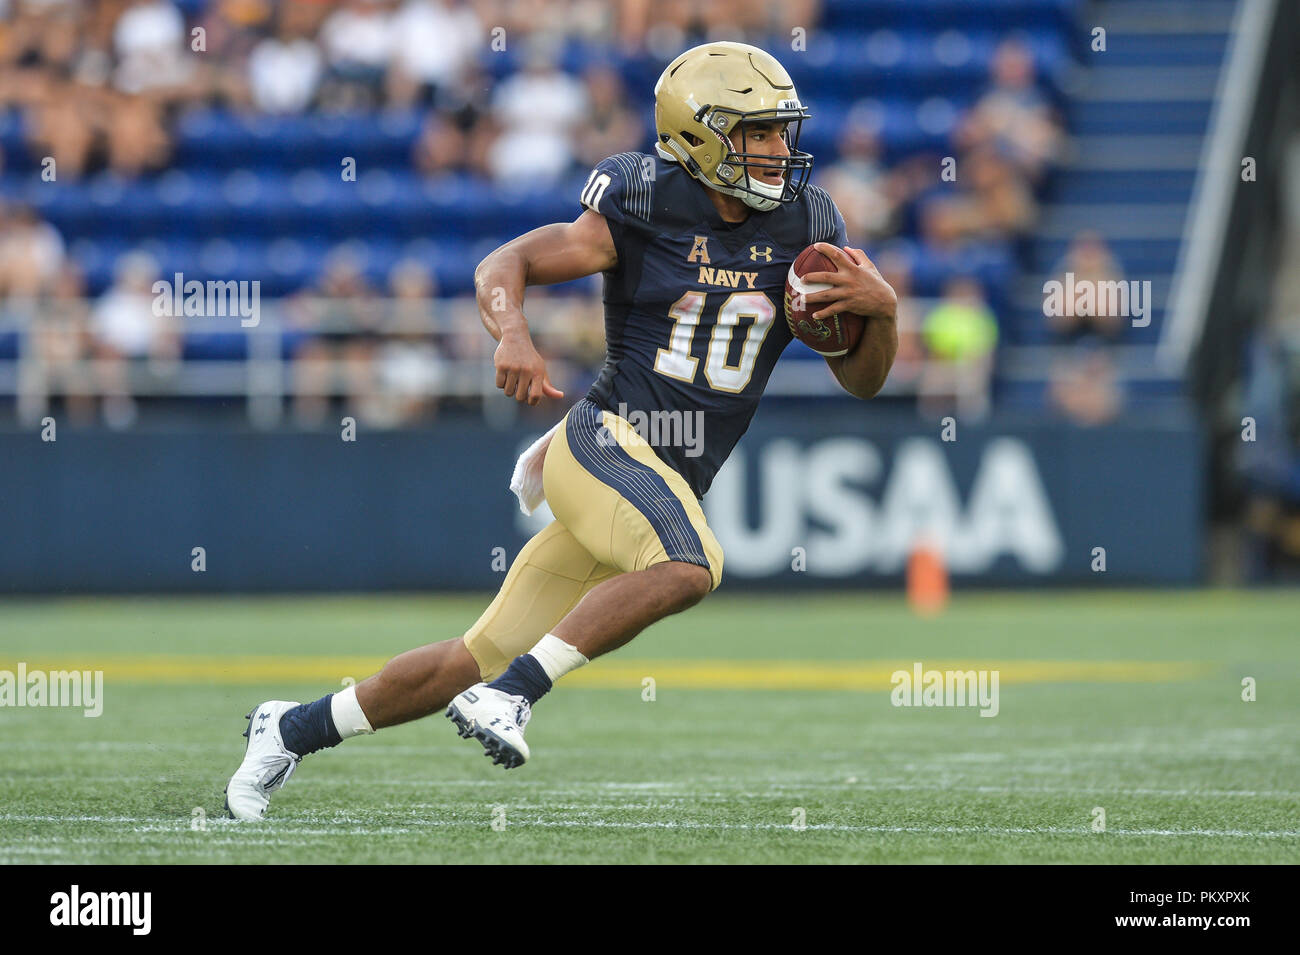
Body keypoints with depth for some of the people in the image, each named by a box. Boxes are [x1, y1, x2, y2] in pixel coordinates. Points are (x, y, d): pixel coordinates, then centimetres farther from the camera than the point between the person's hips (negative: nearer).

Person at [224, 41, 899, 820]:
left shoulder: (805, 228, 5)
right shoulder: (644, 212, -7)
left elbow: (863, 381, 9)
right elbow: (504, 265, -4)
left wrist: (881, 309, -13)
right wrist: (513, 334, -25)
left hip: (678, 482, 5)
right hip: (607, 438, -5)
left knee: (482, 659, 7)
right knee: (689, 566, -36)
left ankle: (296, 730, 22)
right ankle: (509, 696, -27)